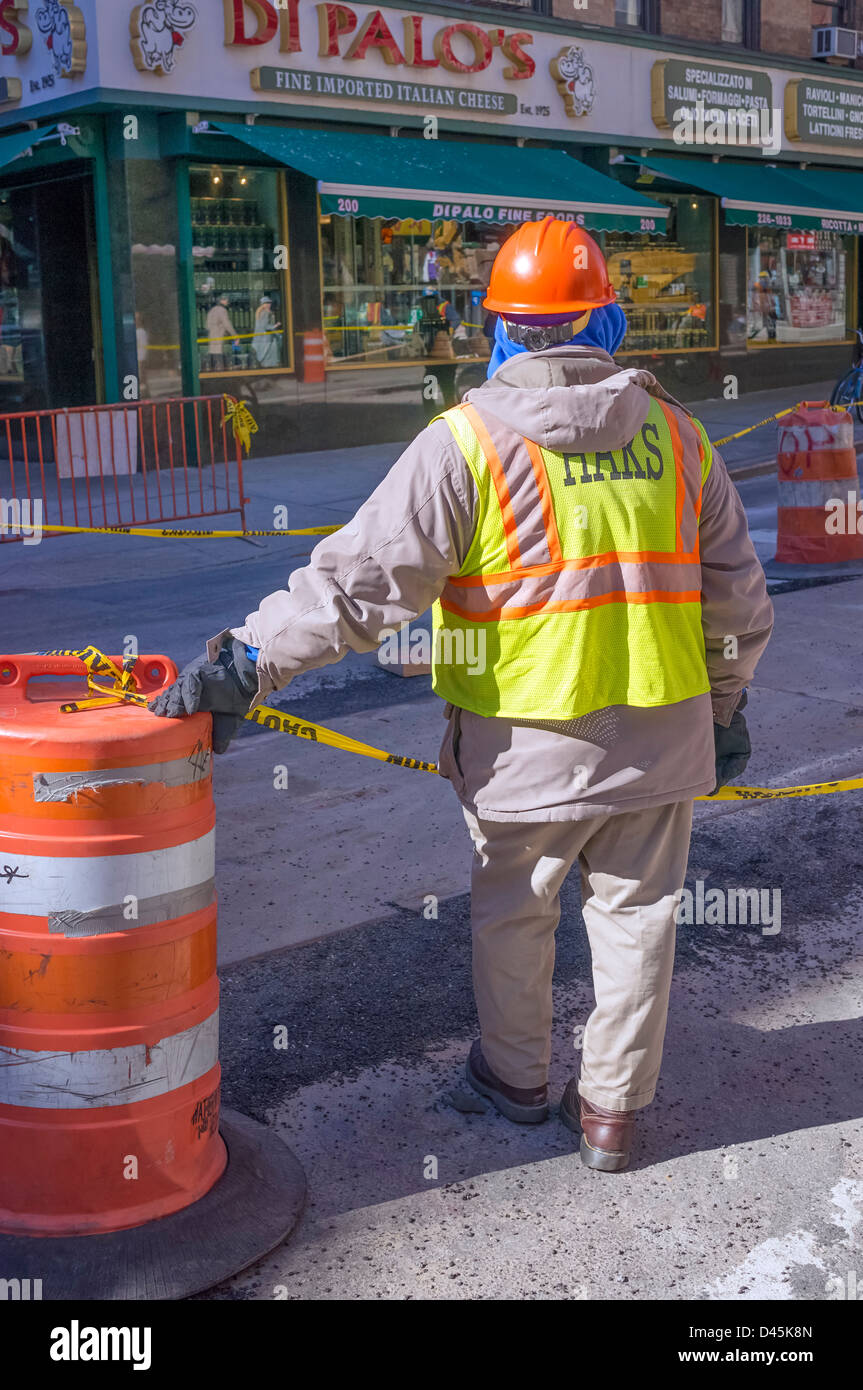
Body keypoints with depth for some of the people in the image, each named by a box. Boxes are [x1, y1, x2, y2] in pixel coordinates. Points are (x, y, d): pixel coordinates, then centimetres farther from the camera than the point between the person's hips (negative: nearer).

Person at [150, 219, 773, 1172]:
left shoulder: (468, 441, -12)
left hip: (527, 745, -3)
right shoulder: (675, 433, 2)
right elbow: (735, 594, 9)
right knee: (635, 919, 16)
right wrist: (726, 705, 21)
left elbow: (364, 577, -18)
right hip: (660, 736, 3)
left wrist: (247, 661, -14)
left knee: (512, 916, 19)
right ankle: (611, 1111, 27)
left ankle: (515, 1078, 37)